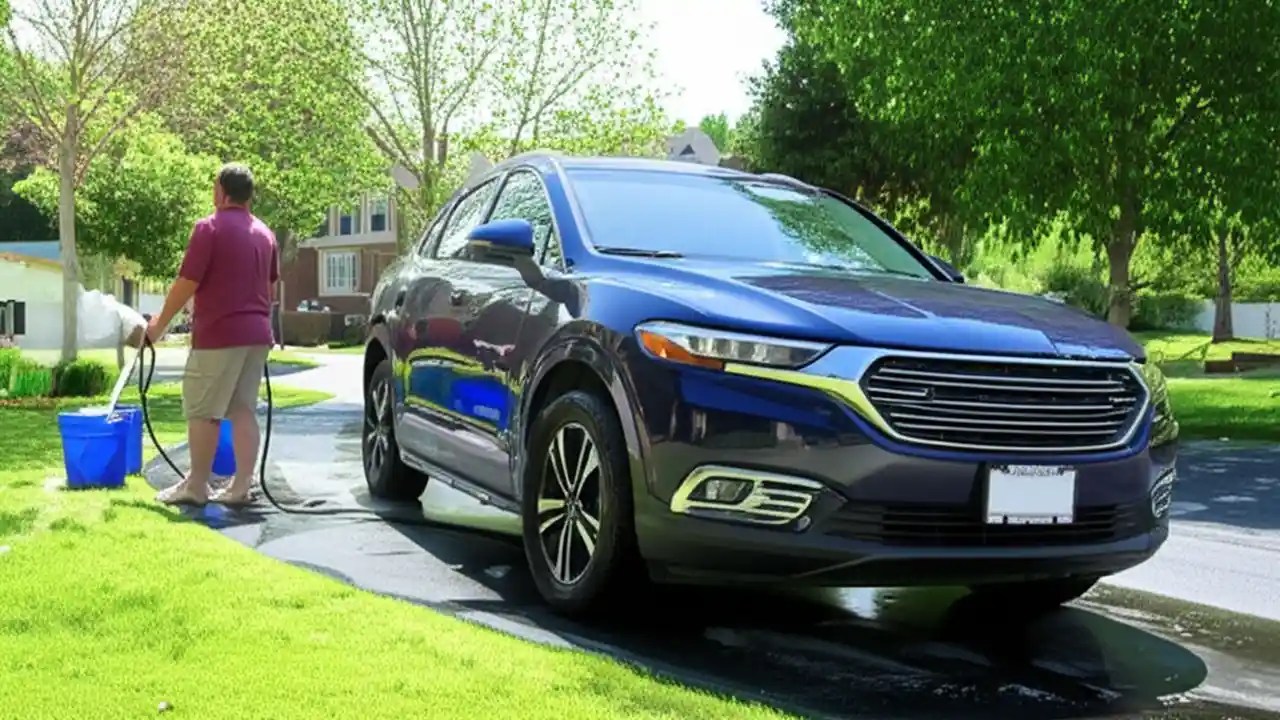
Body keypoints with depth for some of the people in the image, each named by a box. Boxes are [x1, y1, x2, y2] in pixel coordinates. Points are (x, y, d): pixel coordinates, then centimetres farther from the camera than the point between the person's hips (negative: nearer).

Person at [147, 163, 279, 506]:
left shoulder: (210, 228, -10)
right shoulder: (265, 233, 13)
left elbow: (187, 283, -11)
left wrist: (161, 322, 0)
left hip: (218, 333, -7)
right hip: (256, 334, 7)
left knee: (203, 411, 1)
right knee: (244, 410, 6)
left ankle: (196, 485, 5)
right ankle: (242, 486, 4)